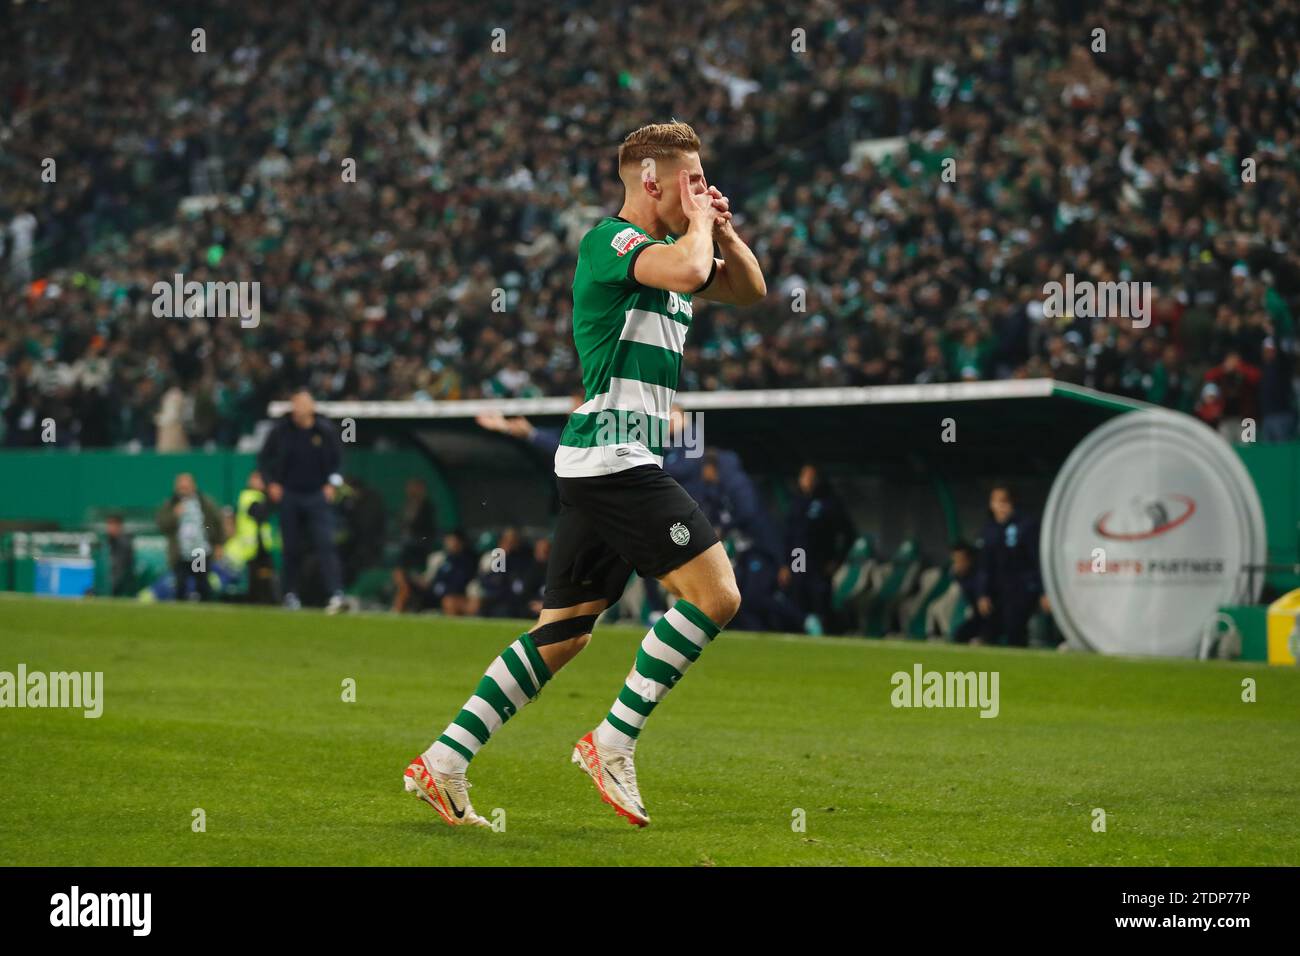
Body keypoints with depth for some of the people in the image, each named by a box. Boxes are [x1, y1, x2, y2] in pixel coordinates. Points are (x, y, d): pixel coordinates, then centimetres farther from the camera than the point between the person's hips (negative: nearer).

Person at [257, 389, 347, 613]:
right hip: (289, 495, 1)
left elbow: (337, 459, 10)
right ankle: (291, 594, 22)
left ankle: (336, 595, -22)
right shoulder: (281, 430, -3)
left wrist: (332, 484, 0)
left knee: (325, 544, -14)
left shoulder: (325, 430, -3)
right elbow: (264, 458, 10)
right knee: (292, 548, 6)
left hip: (318, 495, -1)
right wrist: (271, 483, 0)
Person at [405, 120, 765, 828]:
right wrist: (698, 222, -10)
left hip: (601, 468, 10)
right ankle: (612, 742, -8)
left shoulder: (660, 250, 20)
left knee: (562, 633, 8)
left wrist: (722, 229, 11)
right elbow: (689, 272, -30)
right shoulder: (610, 240, -10)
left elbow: (750, 290, 28)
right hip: (614, 457, -10)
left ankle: (444, 763, 8)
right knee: (714, 592, -13)